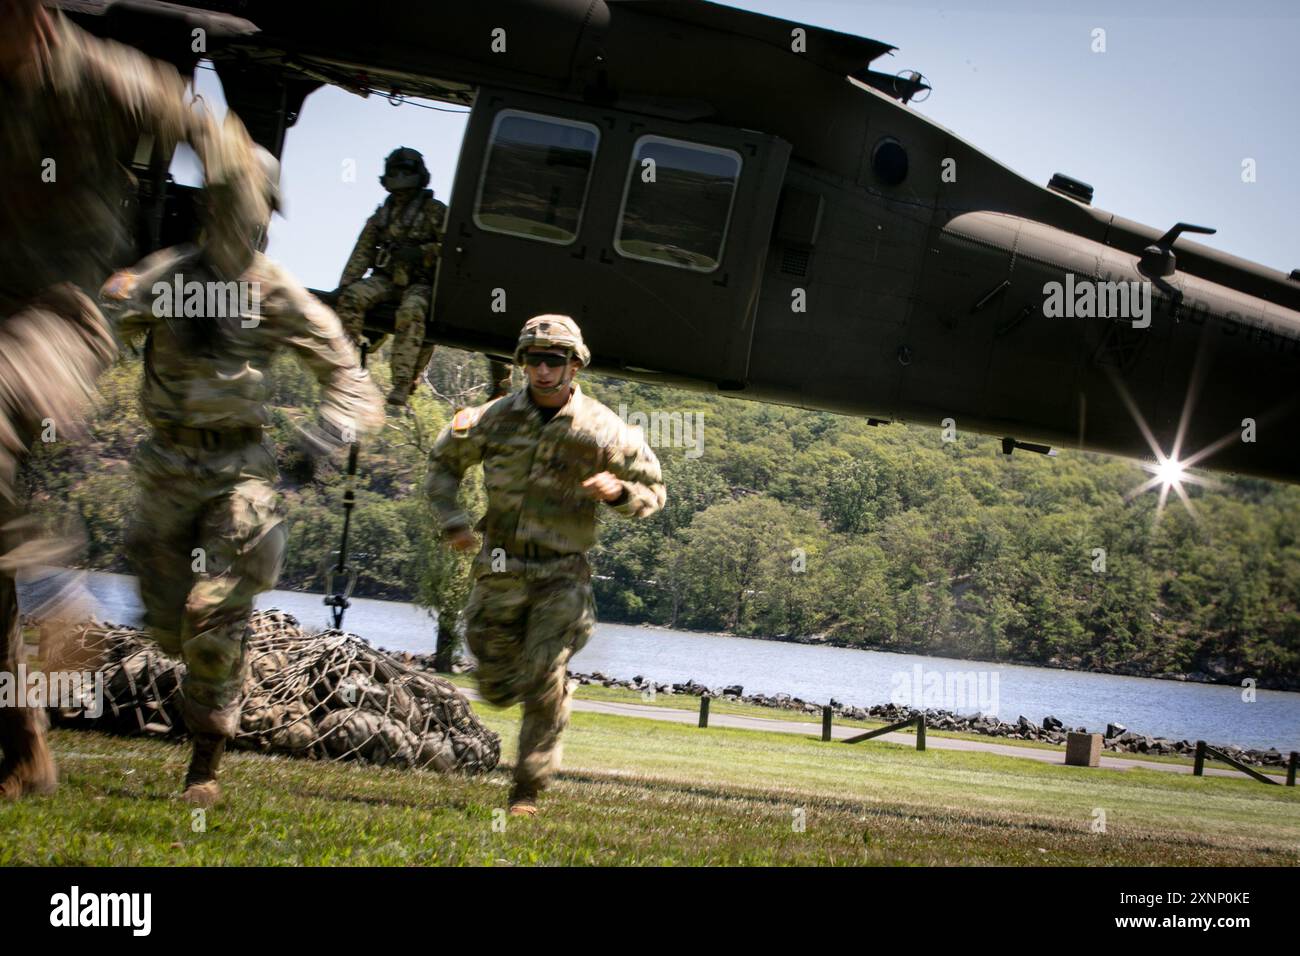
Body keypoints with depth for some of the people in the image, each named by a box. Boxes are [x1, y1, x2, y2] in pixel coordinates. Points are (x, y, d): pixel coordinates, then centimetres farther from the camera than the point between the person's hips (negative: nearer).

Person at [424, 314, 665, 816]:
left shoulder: (603, 430, -8)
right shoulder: (495, 418, -3)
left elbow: (653, 492, 3)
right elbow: (443, 461, 14)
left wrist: (617, 492, -20)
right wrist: (451, 519, -1)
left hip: (561, 575, -3)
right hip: (500, 572, 3)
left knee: (543, 687, -12)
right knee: (497, 690, 9)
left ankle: (528, 792, 0)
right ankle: (557, 680, 42)